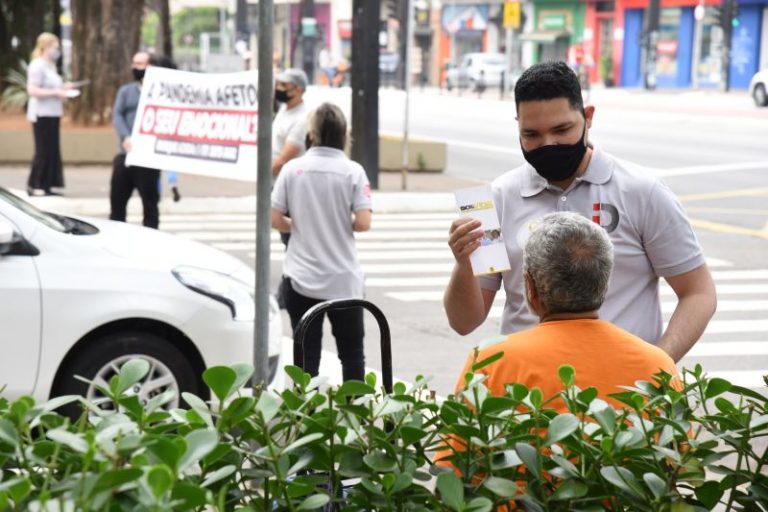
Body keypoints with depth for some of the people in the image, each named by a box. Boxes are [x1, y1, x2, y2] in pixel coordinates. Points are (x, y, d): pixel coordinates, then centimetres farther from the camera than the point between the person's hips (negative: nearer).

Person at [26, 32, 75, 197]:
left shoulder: (50, 66, 16)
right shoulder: (37, 66, -12)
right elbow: (33, 90, -19)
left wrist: (63, 88, 11)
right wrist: (56, 92, -20)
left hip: (52, 114, 9)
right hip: (42, 114, -9)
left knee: (52, 151, 8)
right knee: (43, 150, -7)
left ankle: (45, 186, 11)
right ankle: (34, 186, -1)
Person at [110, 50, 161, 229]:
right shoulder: (126, 91, 16)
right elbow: (117, 116, 2)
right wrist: (126, 137, -18)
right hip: (125, 154, 4)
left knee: (150, 201, 1)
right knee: (117, 199, 7)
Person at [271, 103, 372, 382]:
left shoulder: (292, 168, -4)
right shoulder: (352, 171, -7)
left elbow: (275, 220, -4)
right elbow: (363, 223, -12)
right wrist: (341, 225, 8)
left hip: (301, 278, 1)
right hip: (344, 280, -1)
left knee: (306, 355, 5)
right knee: (352, 354, 12)